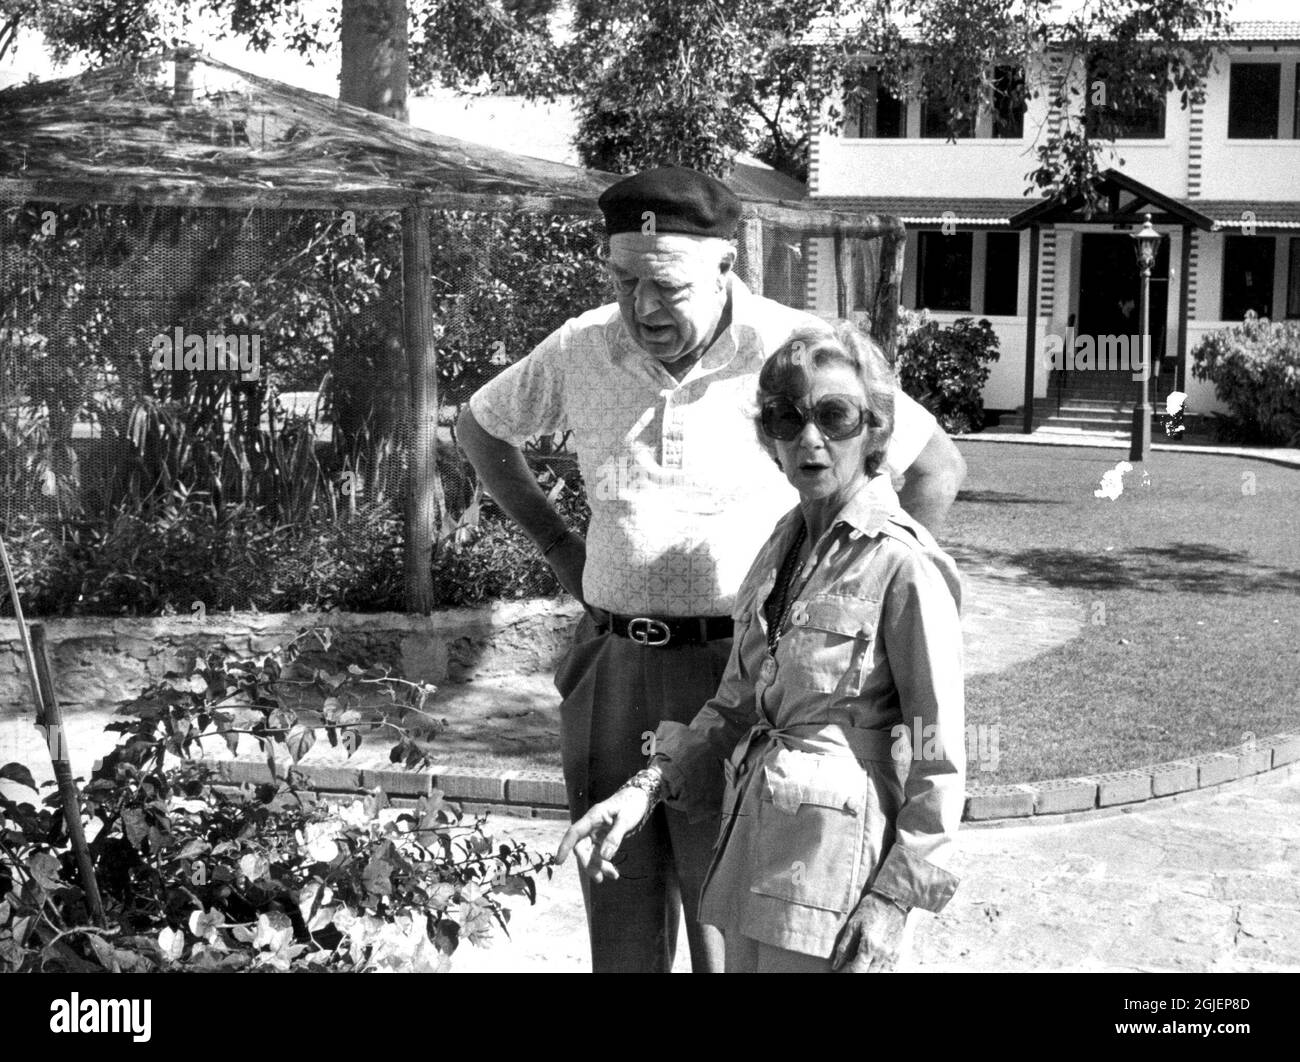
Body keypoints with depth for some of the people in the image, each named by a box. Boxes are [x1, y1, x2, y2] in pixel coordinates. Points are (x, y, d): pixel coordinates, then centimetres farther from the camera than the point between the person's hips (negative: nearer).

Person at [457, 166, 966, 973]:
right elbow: (480, 427, 21)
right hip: (611, 666, 4)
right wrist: (558, 547, 13)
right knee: (621, 923, 14)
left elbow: (939, 467, -3)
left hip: (737, 670, -4)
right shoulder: (584, 348, 1)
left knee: (732, 929, 1)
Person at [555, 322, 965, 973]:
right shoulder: (781, 548, 10)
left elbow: (939, 760, -12)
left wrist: (891, 902, -14)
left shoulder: (902, 564, -13)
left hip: (832, 858, -7)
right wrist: (646, 789, 2)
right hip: (753, 833, 7)